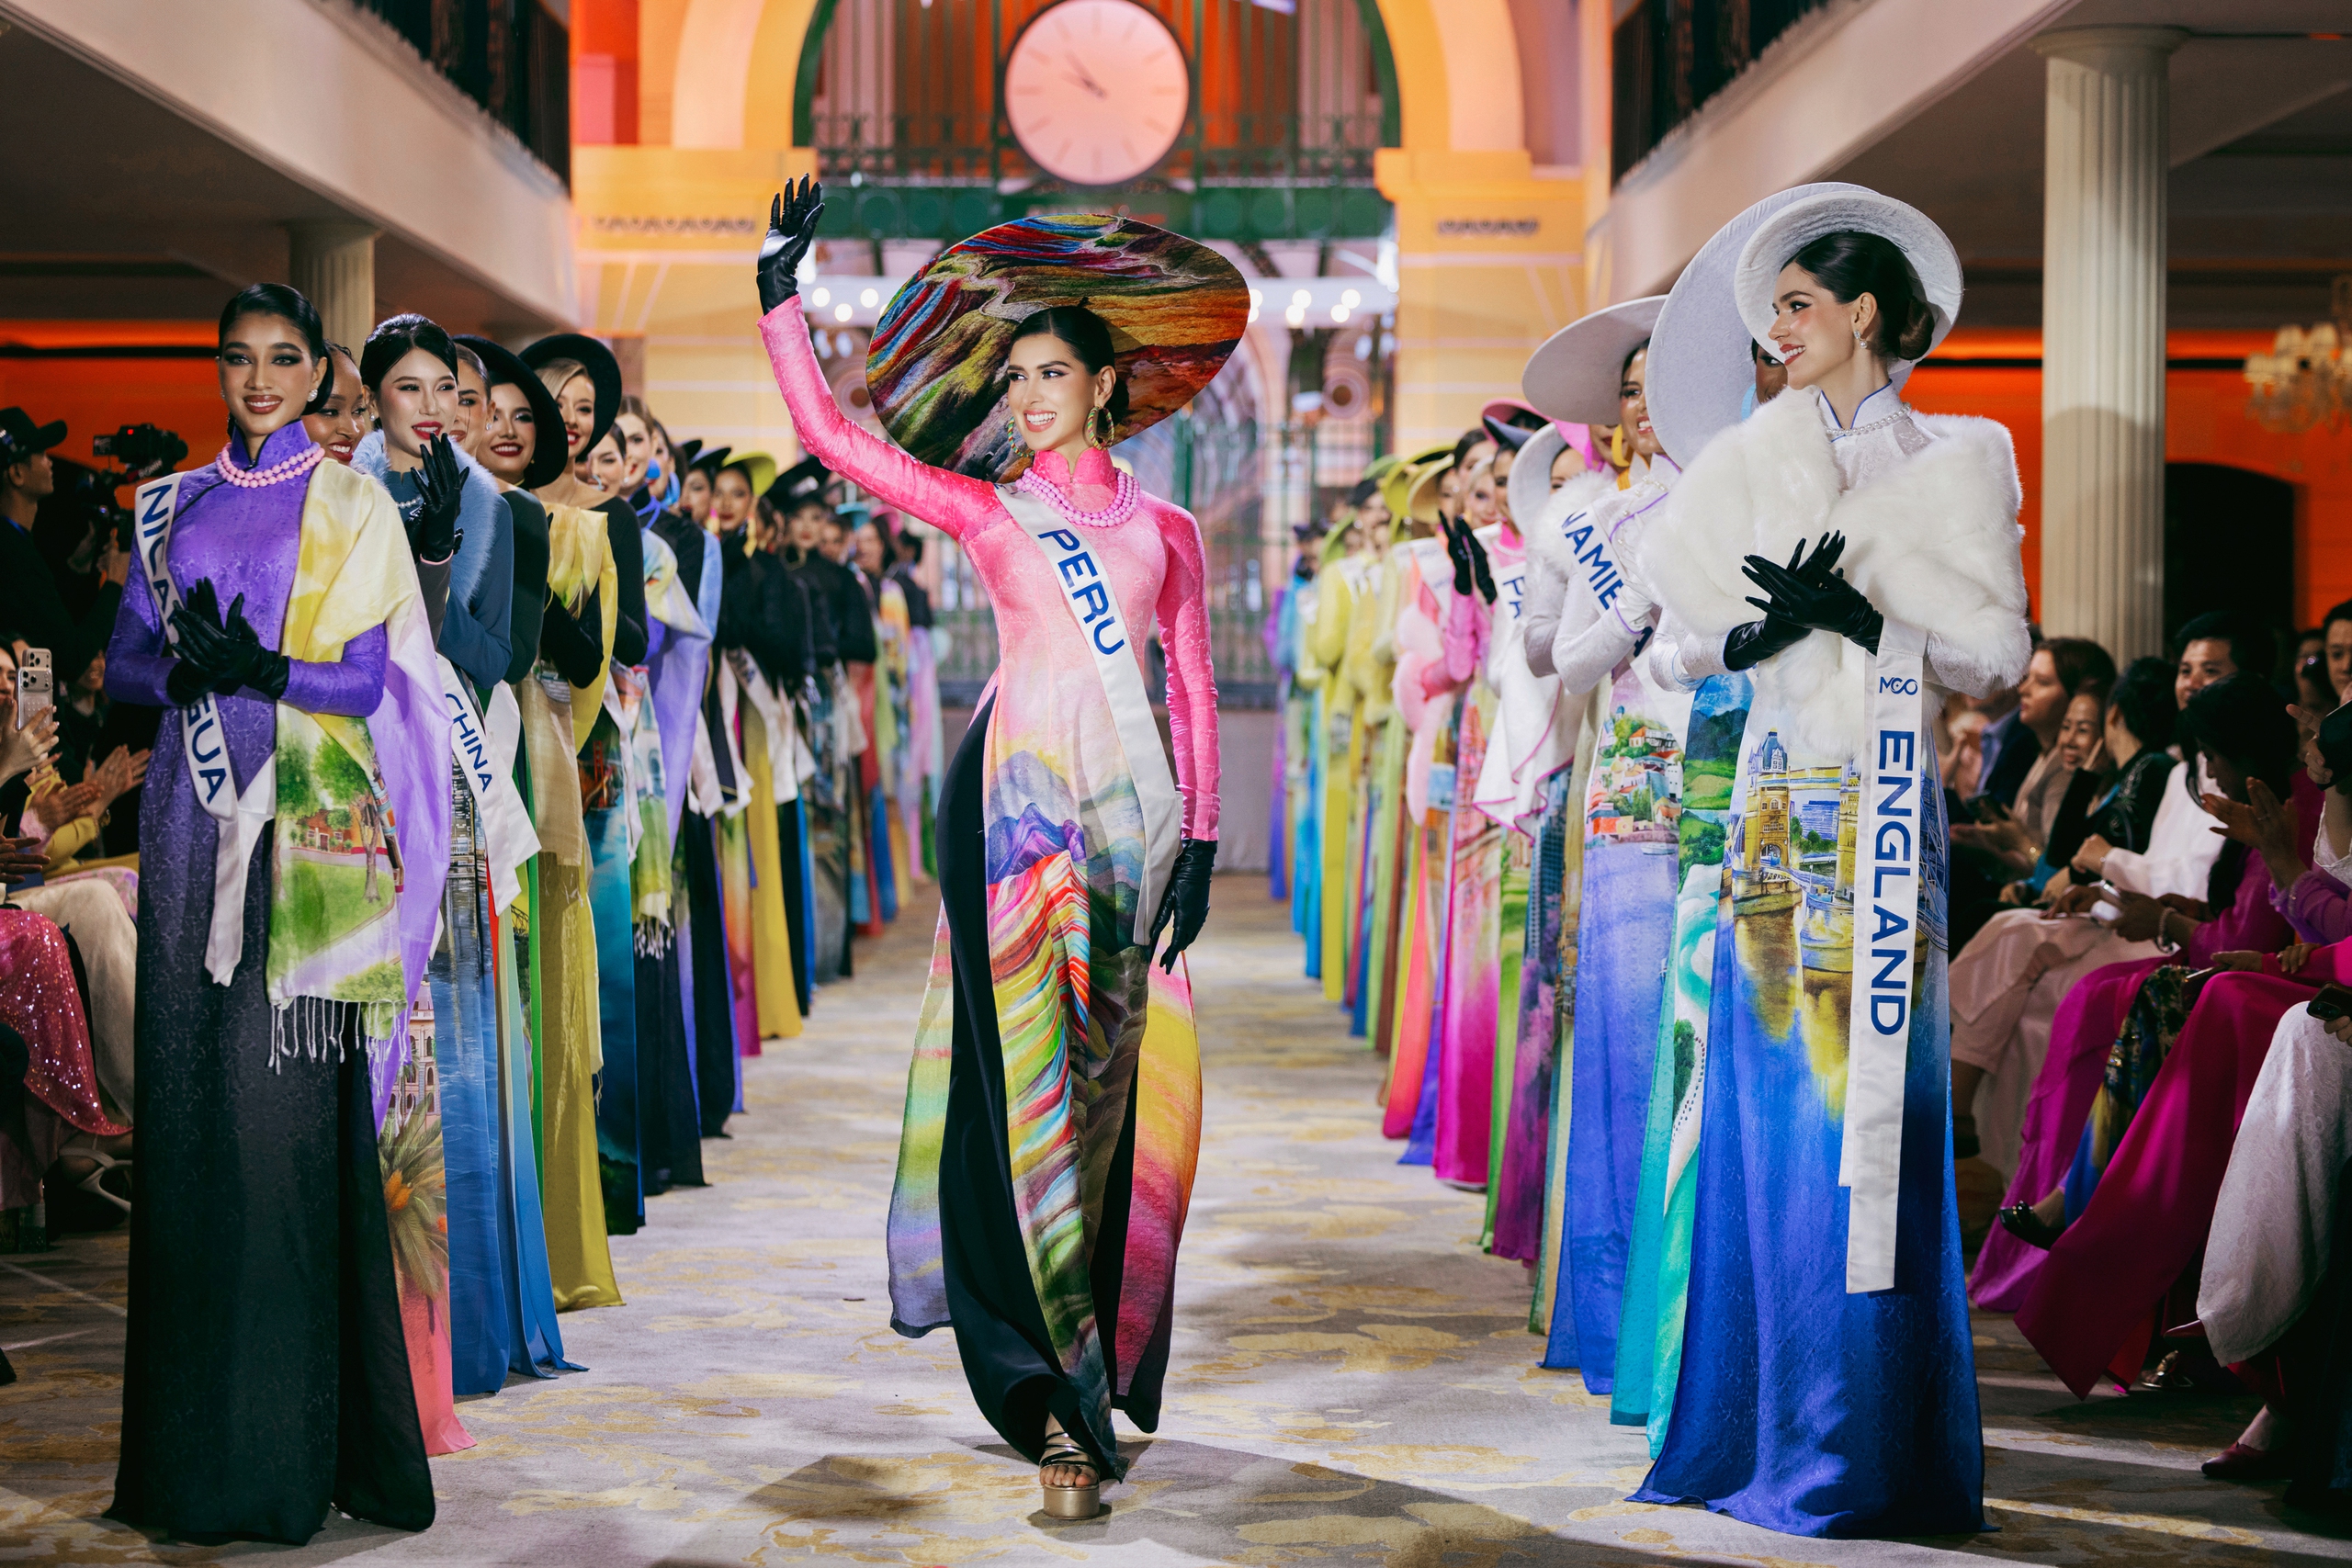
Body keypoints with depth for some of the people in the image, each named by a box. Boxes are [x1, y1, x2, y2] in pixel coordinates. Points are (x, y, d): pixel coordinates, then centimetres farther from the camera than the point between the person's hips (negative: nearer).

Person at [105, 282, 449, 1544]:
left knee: (290, 1104, -9)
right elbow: (124, 662, 12)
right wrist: (183, 671, -9)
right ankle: (194, 1437, 6)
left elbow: (370, 679, -2)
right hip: (197, 819, 4)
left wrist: (260, 671, -18)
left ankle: (297, 1442, -4)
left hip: (309, 828, -4)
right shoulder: (172, 507, 16)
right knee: (187, 1098, 0)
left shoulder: (351, 507, 5)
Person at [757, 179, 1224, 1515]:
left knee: (1126, 1079, 1)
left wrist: (1202, 835, 5)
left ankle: (1099, 1371, 12)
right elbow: (828, 431, 3)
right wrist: (783, 290, -2)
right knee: (1027, 1068, -9)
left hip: (1133, 805, 2)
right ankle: (1052, 1392, -7)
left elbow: (1195, 691, 13)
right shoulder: (985, 511, 9)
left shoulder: (1164, 528, 14)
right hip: (1018, 791, -2)